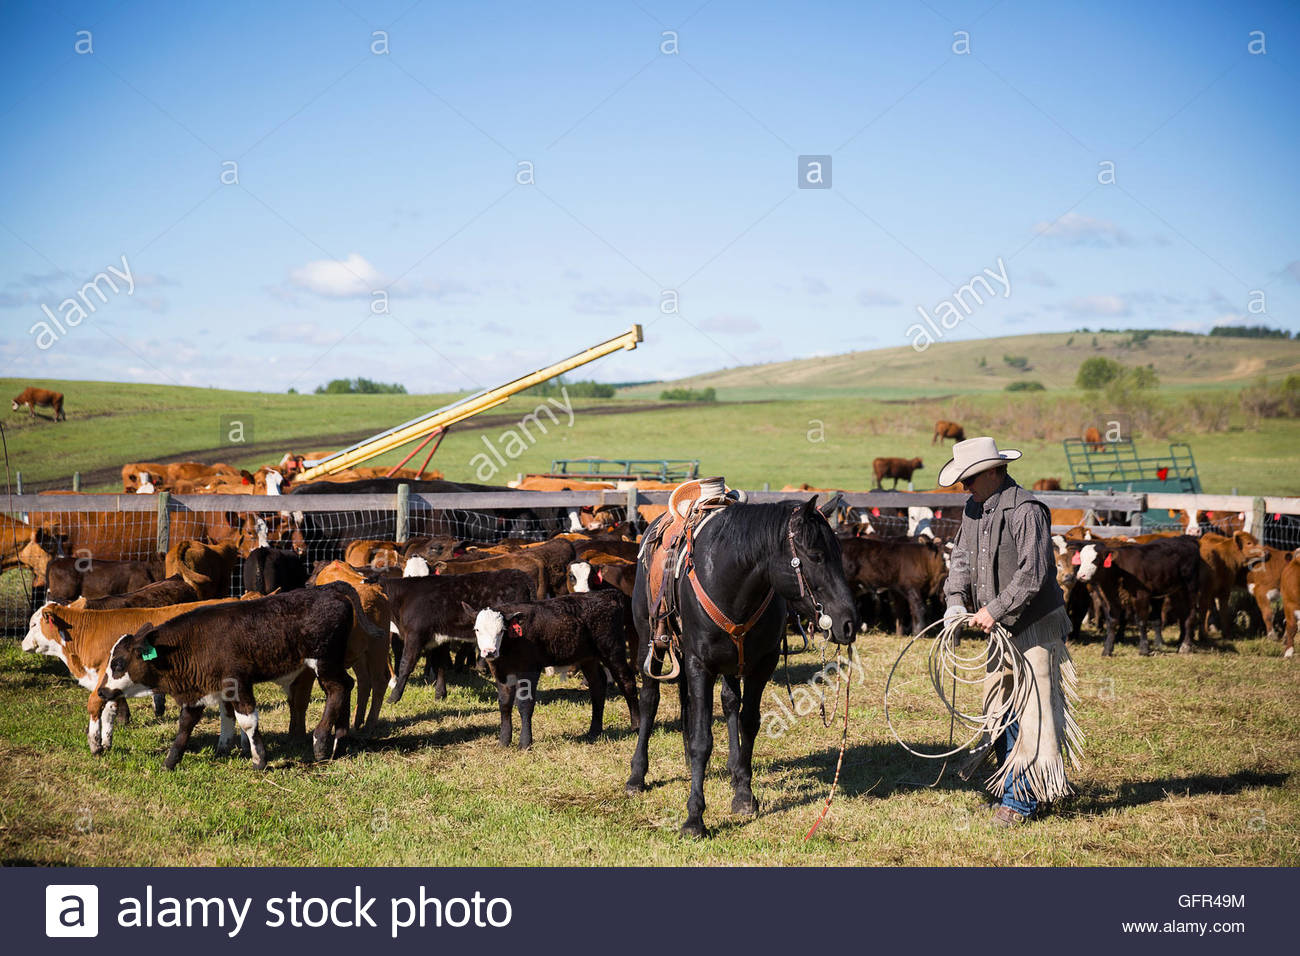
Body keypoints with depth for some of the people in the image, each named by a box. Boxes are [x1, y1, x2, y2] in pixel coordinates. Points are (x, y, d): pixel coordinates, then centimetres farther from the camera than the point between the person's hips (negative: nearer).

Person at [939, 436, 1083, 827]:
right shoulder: (974, 508, 8)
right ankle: (1010, 785, 25)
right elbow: (961, 557, 11)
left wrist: (994, 609, -23)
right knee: (999, 706, 13)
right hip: (1002, 627, 9)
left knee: (1031, 710, -5)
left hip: (1035, 625, -9)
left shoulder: (1026, 510, -19)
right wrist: (955, 599, -5)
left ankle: (1021, 799, 0)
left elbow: (1033, 573, -24)